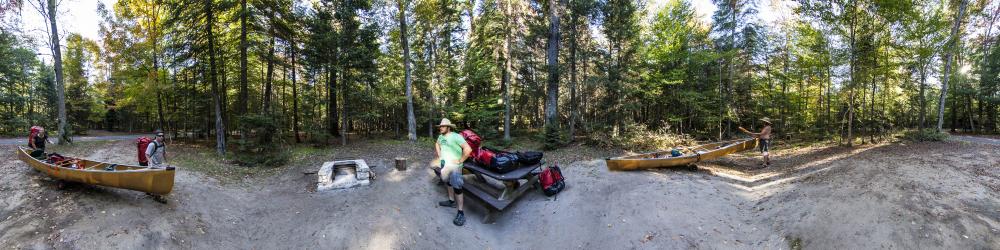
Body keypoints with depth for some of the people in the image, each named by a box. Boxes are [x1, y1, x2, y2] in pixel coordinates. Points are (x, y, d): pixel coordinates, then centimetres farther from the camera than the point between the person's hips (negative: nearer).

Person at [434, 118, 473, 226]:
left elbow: (468, 149, -27)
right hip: (444, 164, 9)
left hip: (454, 166, -9)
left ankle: (460, 213, -8)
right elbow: (437, 144, 32)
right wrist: (439, 155, 18)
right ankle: (451, 201, 43)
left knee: (457, 188, -10)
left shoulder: (456, 136, -20)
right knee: (448, 183, 24)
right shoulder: (441, 136, 8)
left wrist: (460, 161, -20)